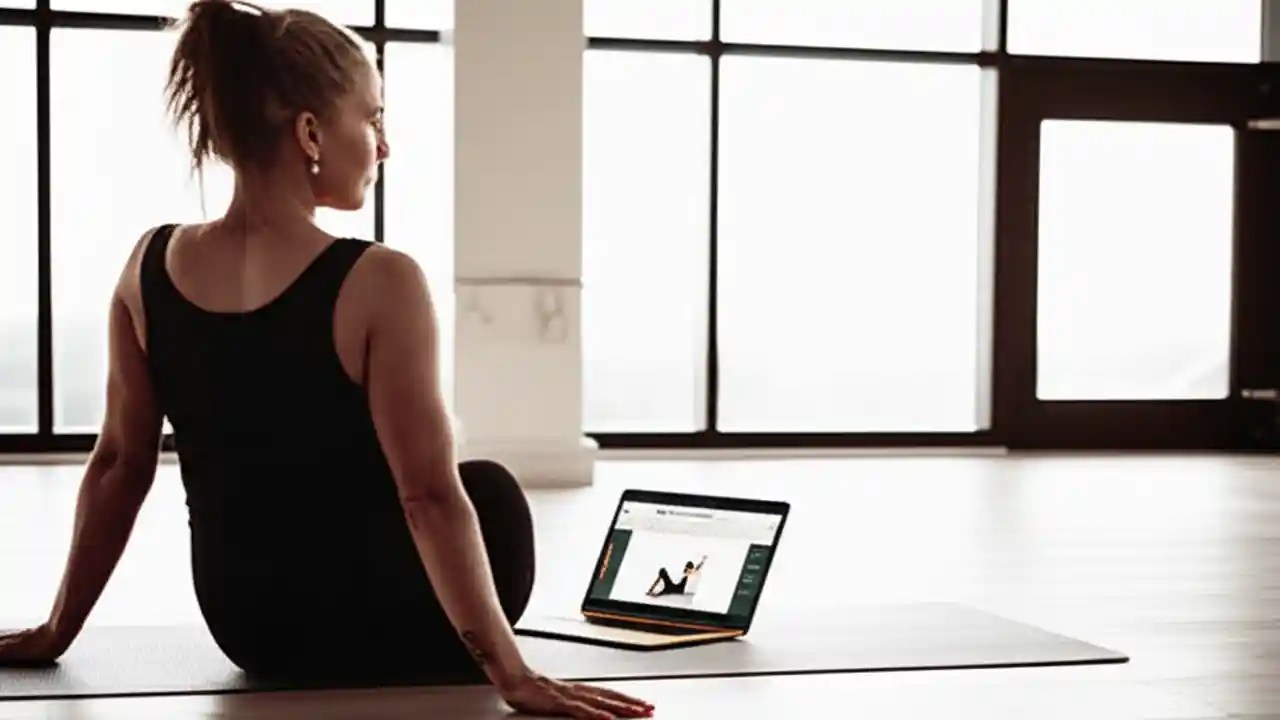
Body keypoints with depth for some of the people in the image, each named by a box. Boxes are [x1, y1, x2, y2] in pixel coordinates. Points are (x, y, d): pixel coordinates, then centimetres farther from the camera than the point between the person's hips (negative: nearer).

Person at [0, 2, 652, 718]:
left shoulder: (150, 267, -7)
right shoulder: (379, 283, -23)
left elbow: (118, 465, 0)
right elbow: (431, 498, -24)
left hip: (242, 626, 5)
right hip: (379, 631, -5)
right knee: (492, 490, 28)